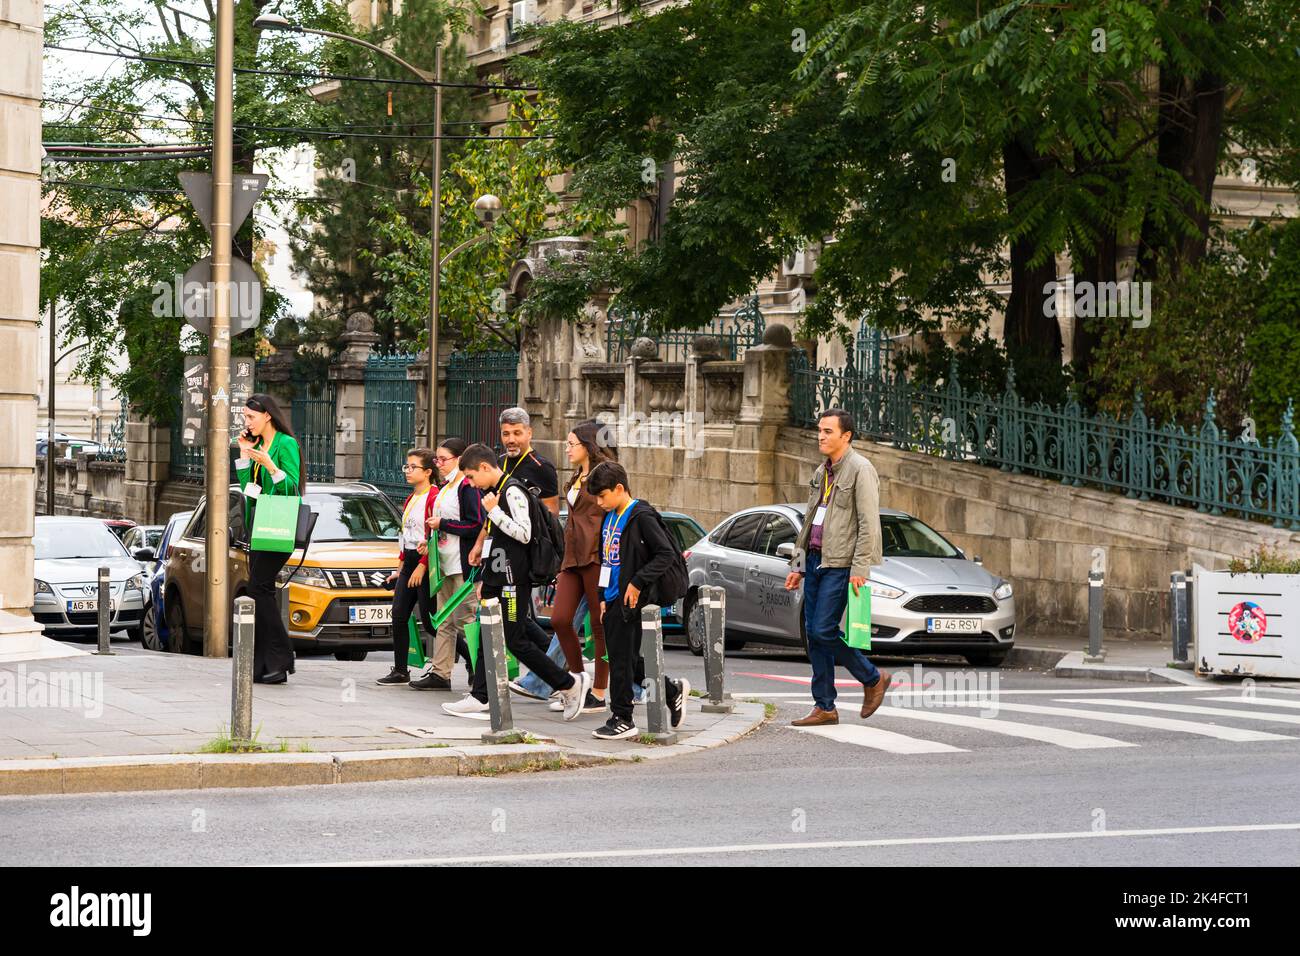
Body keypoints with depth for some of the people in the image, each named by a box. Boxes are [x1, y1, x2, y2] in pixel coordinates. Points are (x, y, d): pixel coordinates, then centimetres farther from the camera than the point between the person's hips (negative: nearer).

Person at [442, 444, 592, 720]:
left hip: (514, 580, -9)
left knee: (515, 641, -7)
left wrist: (494, 511, -18)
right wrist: (484, 579, 22)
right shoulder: (496, 492, 17)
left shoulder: (513, 492, -12)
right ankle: (479, 698, 7)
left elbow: (524, 534, -20)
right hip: (496, 579, 9)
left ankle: (571, 684, 0)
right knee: (487, 638, 6)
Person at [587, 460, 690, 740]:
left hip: (630, 602, -9)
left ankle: (622, 720, 2)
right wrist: (604, 599, 16)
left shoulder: (641, 516, -12)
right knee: (627, 660, 13)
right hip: (613, 600, 9)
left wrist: (638, 583, -20)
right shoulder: (610, 518, 14)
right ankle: (673, 690, 28)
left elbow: (666, 553, -17)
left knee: (622, 660, -5)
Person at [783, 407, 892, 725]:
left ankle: (873, 679, 7)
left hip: (840, 564, -8)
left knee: (824, 630, -12)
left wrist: (860, 569, -20)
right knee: (813, 633, 5)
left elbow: (869, 524, -15)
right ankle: (824, 707, 9)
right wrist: (797, 564, 20)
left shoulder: (860, 470, -9)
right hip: (815, 560, 8)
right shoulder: (822, 472, 17)